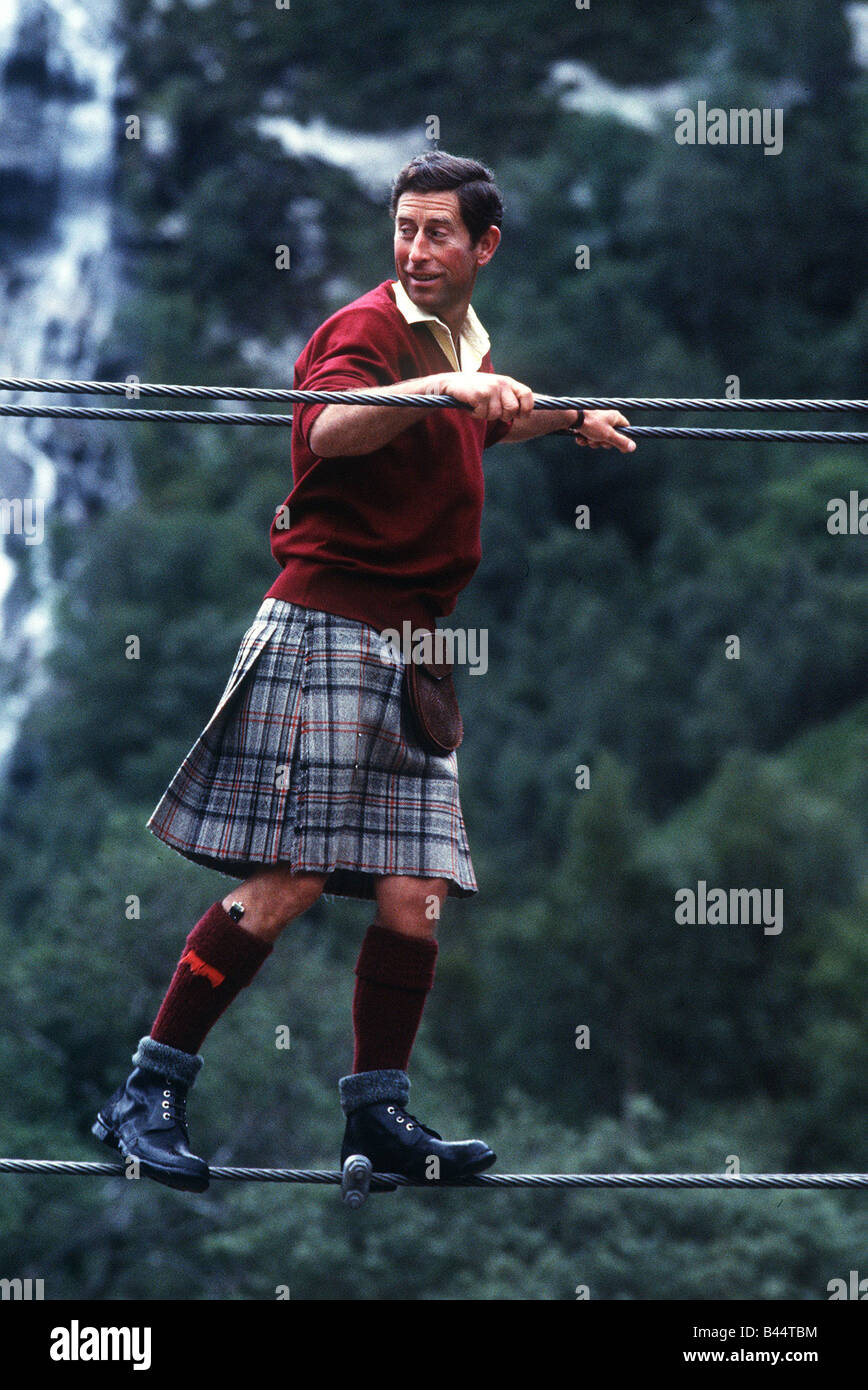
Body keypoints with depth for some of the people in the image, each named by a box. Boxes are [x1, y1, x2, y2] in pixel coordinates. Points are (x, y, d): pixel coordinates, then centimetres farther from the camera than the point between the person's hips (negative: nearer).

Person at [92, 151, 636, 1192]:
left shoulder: (468, 347, 19)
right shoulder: (369, 330, -7)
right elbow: (329, 427, -31)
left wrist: (569, 417, 45)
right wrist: (439, 386, -42)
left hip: (411, 643, 8)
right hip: (327, 627, -8)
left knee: (415, 894, 1)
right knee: (285, 883, -12)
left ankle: (377, 1113, 10)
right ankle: (147, 1095, -5)